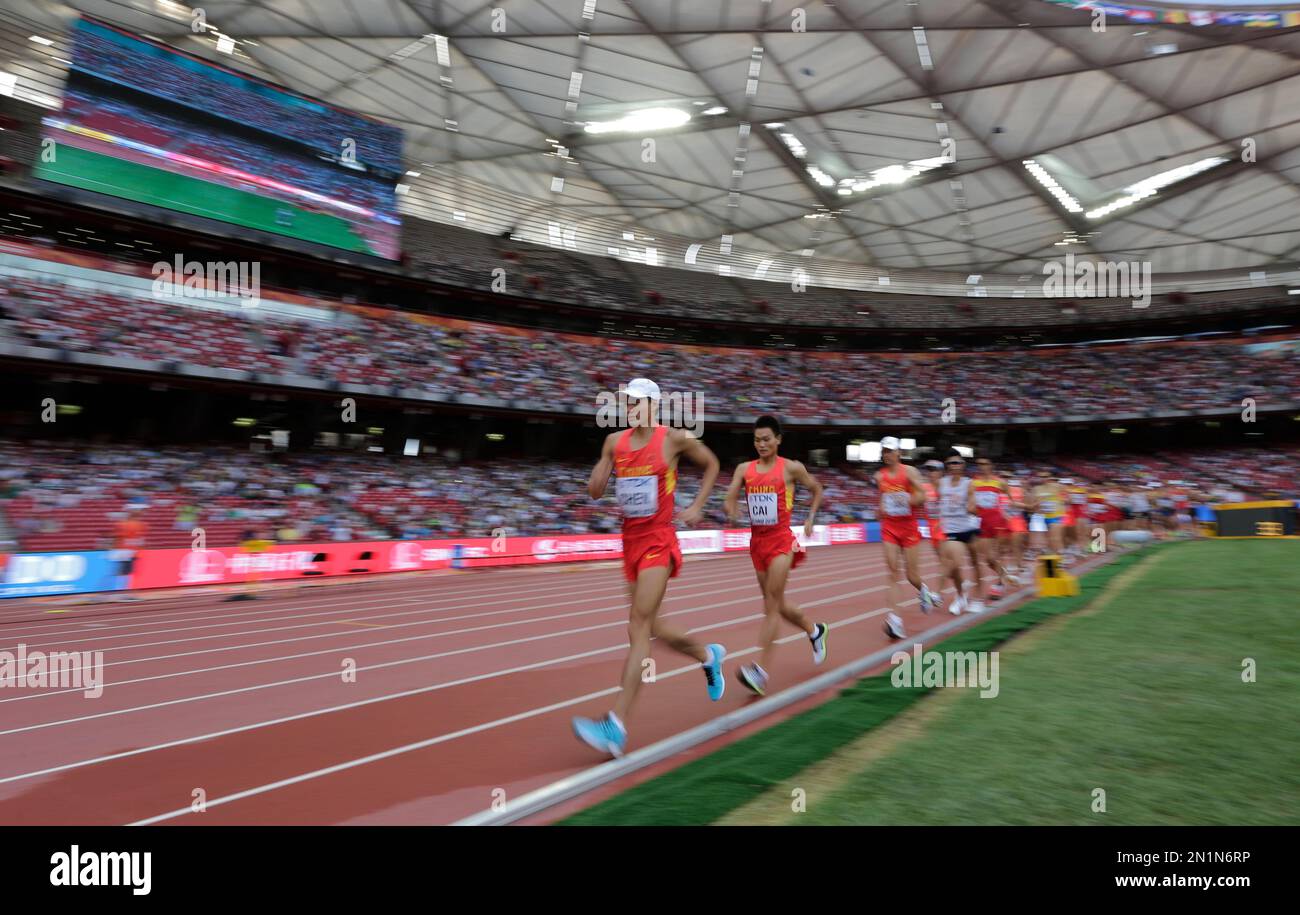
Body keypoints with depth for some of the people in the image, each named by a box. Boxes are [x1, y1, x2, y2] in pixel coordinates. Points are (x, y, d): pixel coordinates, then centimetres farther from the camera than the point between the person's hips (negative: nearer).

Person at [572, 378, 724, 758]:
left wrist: (697, 506, 0)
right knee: (651, 629, 15)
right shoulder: (615, 441, 6)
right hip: (630, 541, 6)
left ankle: (616, 725, -16)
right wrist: (599, 475, -14)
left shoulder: (674, 439, -6)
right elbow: (595, 492, 8)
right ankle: (709, 655, 43)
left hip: (658, 543, -6)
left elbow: (712, 464, 10)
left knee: (639, 626, -15)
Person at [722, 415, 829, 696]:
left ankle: (761, 671, -14)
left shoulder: (792, 468, -4)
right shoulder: (744, 469, 5)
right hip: (757, 541, 5)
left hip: (781, 540, -5)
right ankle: (814, 630, 43)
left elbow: (816, 490, 11)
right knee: (777, 603, 16)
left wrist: (810, 519, 3)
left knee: (772, 604, -12)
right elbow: (729, 499, -1)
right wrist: (730, 508, -23)